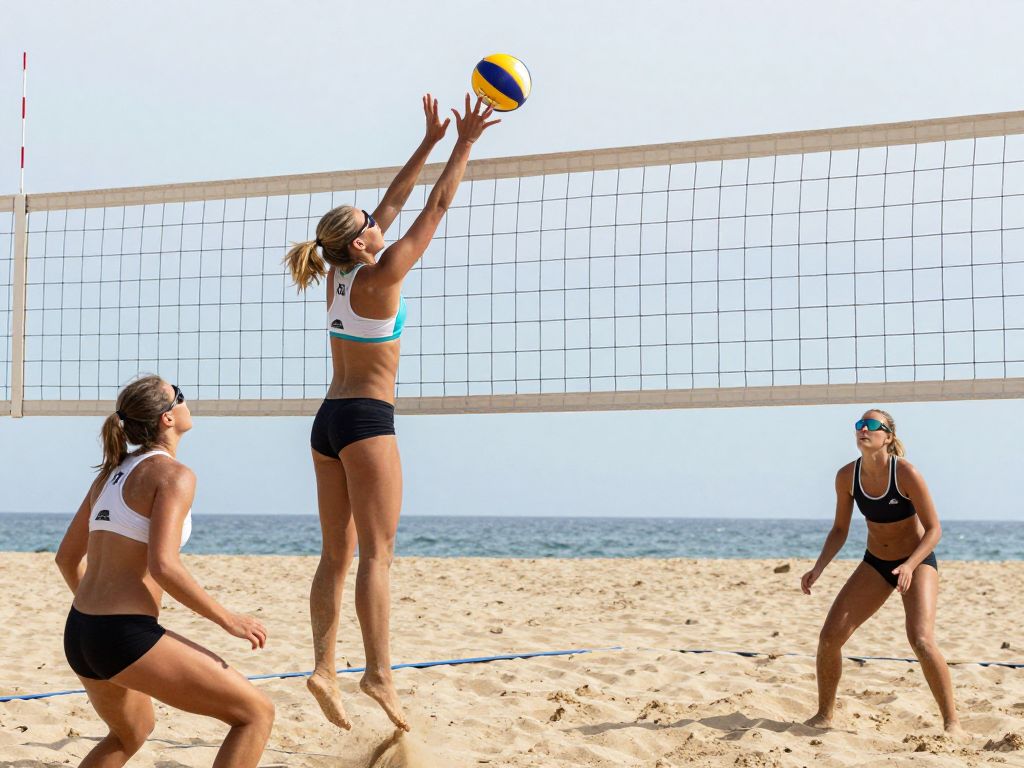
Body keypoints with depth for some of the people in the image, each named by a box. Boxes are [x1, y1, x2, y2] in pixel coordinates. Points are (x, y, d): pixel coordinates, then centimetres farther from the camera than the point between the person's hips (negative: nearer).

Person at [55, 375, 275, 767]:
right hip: (127, 638, -9)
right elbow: (162, 565, -21)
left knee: (131, 733, 35)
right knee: (257, 713, -1)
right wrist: (228, 619, -13)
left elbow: (67, 557, 22)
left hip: (79, 634, 9)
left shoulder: (111, 473, 15)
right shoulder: (173, 475, -9)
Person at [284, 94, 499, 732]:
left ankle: (325, 667, 1)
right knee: (377, 552, -10)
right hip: (367, 419, -8)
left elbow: (394, 204, 15)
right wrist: (464, 145, -1)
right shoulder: (379, 279, -12)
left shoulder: (339, 274, 7)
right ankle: (379, 673, -14)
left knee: (337, 553, 6)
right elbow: (436, 208, -8)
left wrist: (430, 141, 18)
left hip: (329, 419, 8)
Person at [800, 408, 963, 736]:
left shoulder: (906, 474, -23)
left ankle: (952, 722, -10)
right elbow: (840, 530, 3)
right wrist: (818, 568, -10)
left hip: (918, 562, -5)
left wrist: (909, 566, -35)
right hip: (875, 564, 5)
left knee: (921, 641, -25)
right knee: (830, 635, -5)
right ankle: (824, 715, 14)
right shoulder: (846, 476, -9)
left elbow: (934, 529, -19)